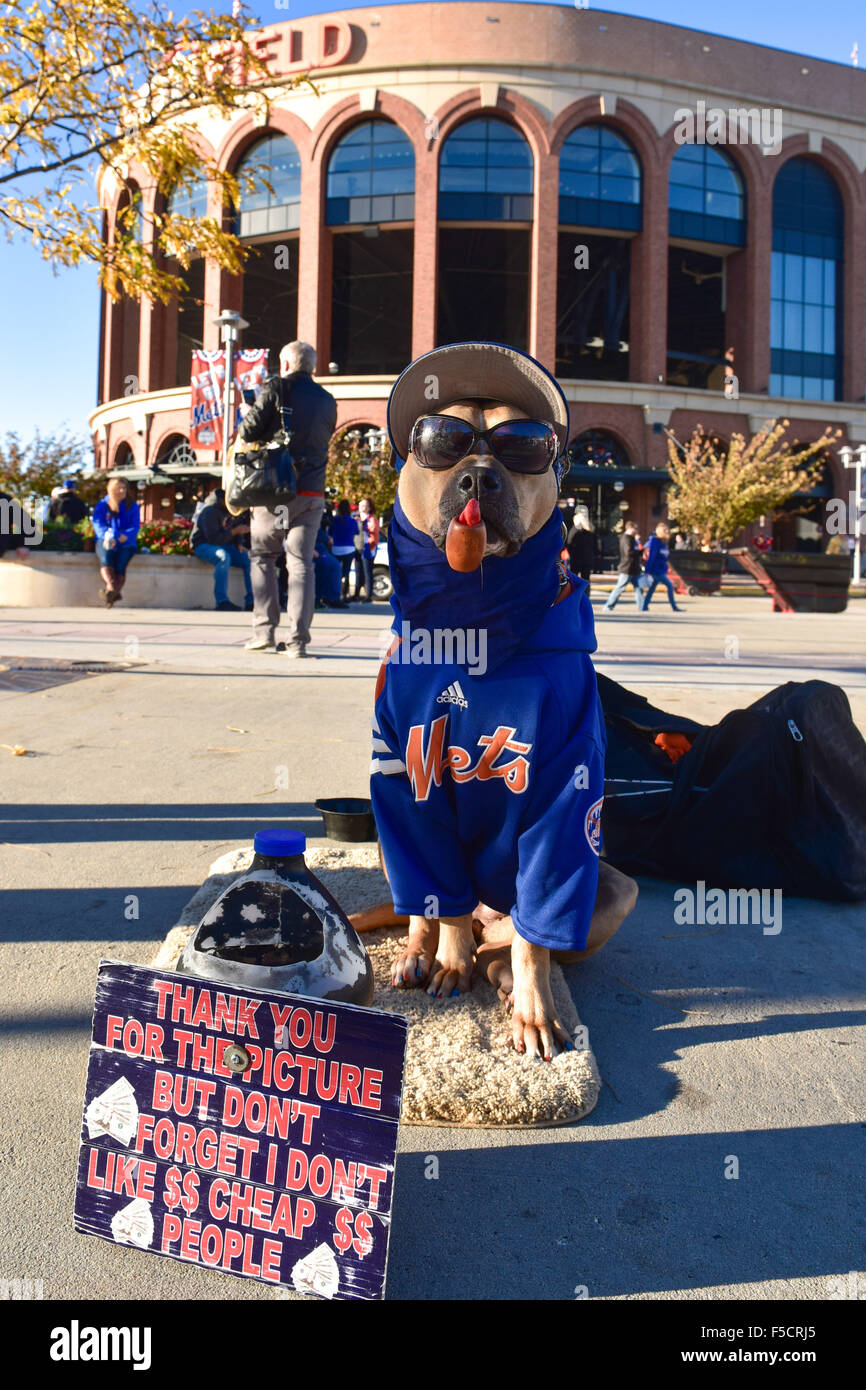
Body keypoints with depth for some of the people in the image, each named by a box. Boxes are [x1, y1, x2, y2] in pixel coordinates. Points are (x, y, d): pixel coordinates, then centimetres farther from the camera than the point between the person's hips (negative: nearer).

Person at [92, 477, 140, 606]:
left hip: (126, 543, 1)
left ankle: (110, 590, -43)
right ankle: (113, 588, -51)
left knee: (120, 563, -27)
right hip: (106, 541, -1)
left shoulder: (132, 506, 14)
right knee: (105, 559, -30)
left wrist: (125, 535, -18)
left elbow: (135, 526, 3)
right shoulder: (102, 506, 13)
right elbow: (97, 524, -1)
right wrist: (109, 536, -21)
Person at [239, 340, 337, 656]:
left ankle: (264, 631, 4)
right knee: (301, 563, 3)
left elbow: (249, 432, -6)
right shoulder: (327, 401, 12)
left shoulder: (275, 388, -1)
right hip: (311, 492, 3)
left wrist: (244, 428, 16)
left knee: (263, 556, 10)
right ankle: (297, 639, -2)